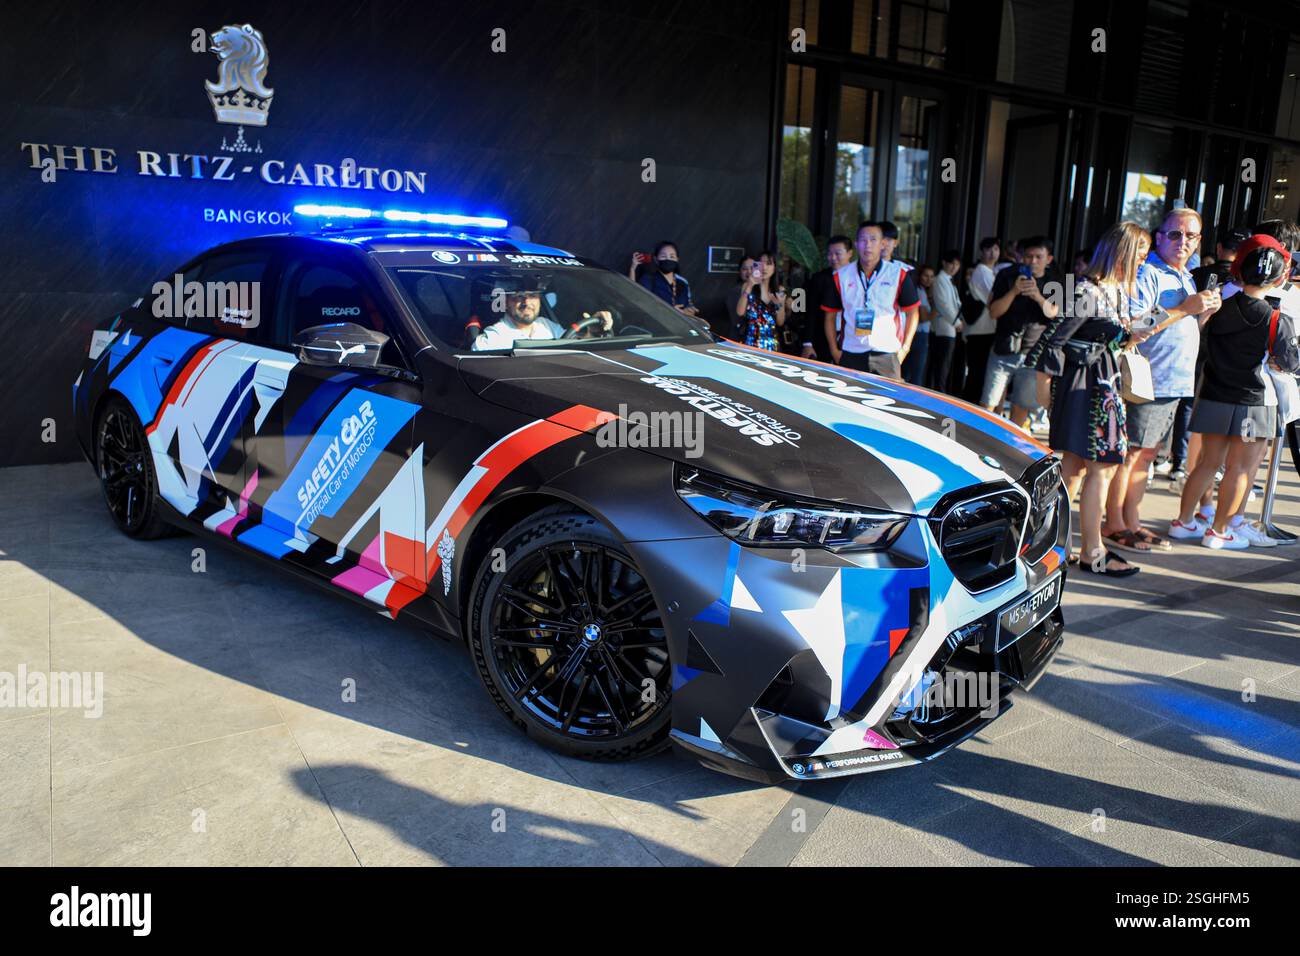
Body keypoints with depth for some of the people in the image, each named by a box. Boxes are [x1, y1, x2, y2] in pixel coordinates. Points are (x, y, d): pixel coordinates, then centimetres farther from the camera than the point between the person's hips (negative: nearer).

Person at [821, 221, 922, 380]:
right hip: (850, 355, 1)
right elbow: (830, 315, 11)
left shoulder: (899, 274, 3)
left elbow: (912, 312, 8)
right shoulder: (841, 276, 7)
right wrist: (834, 350, 4)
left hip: (887, 356, -1)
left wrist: (905, 348, 1)